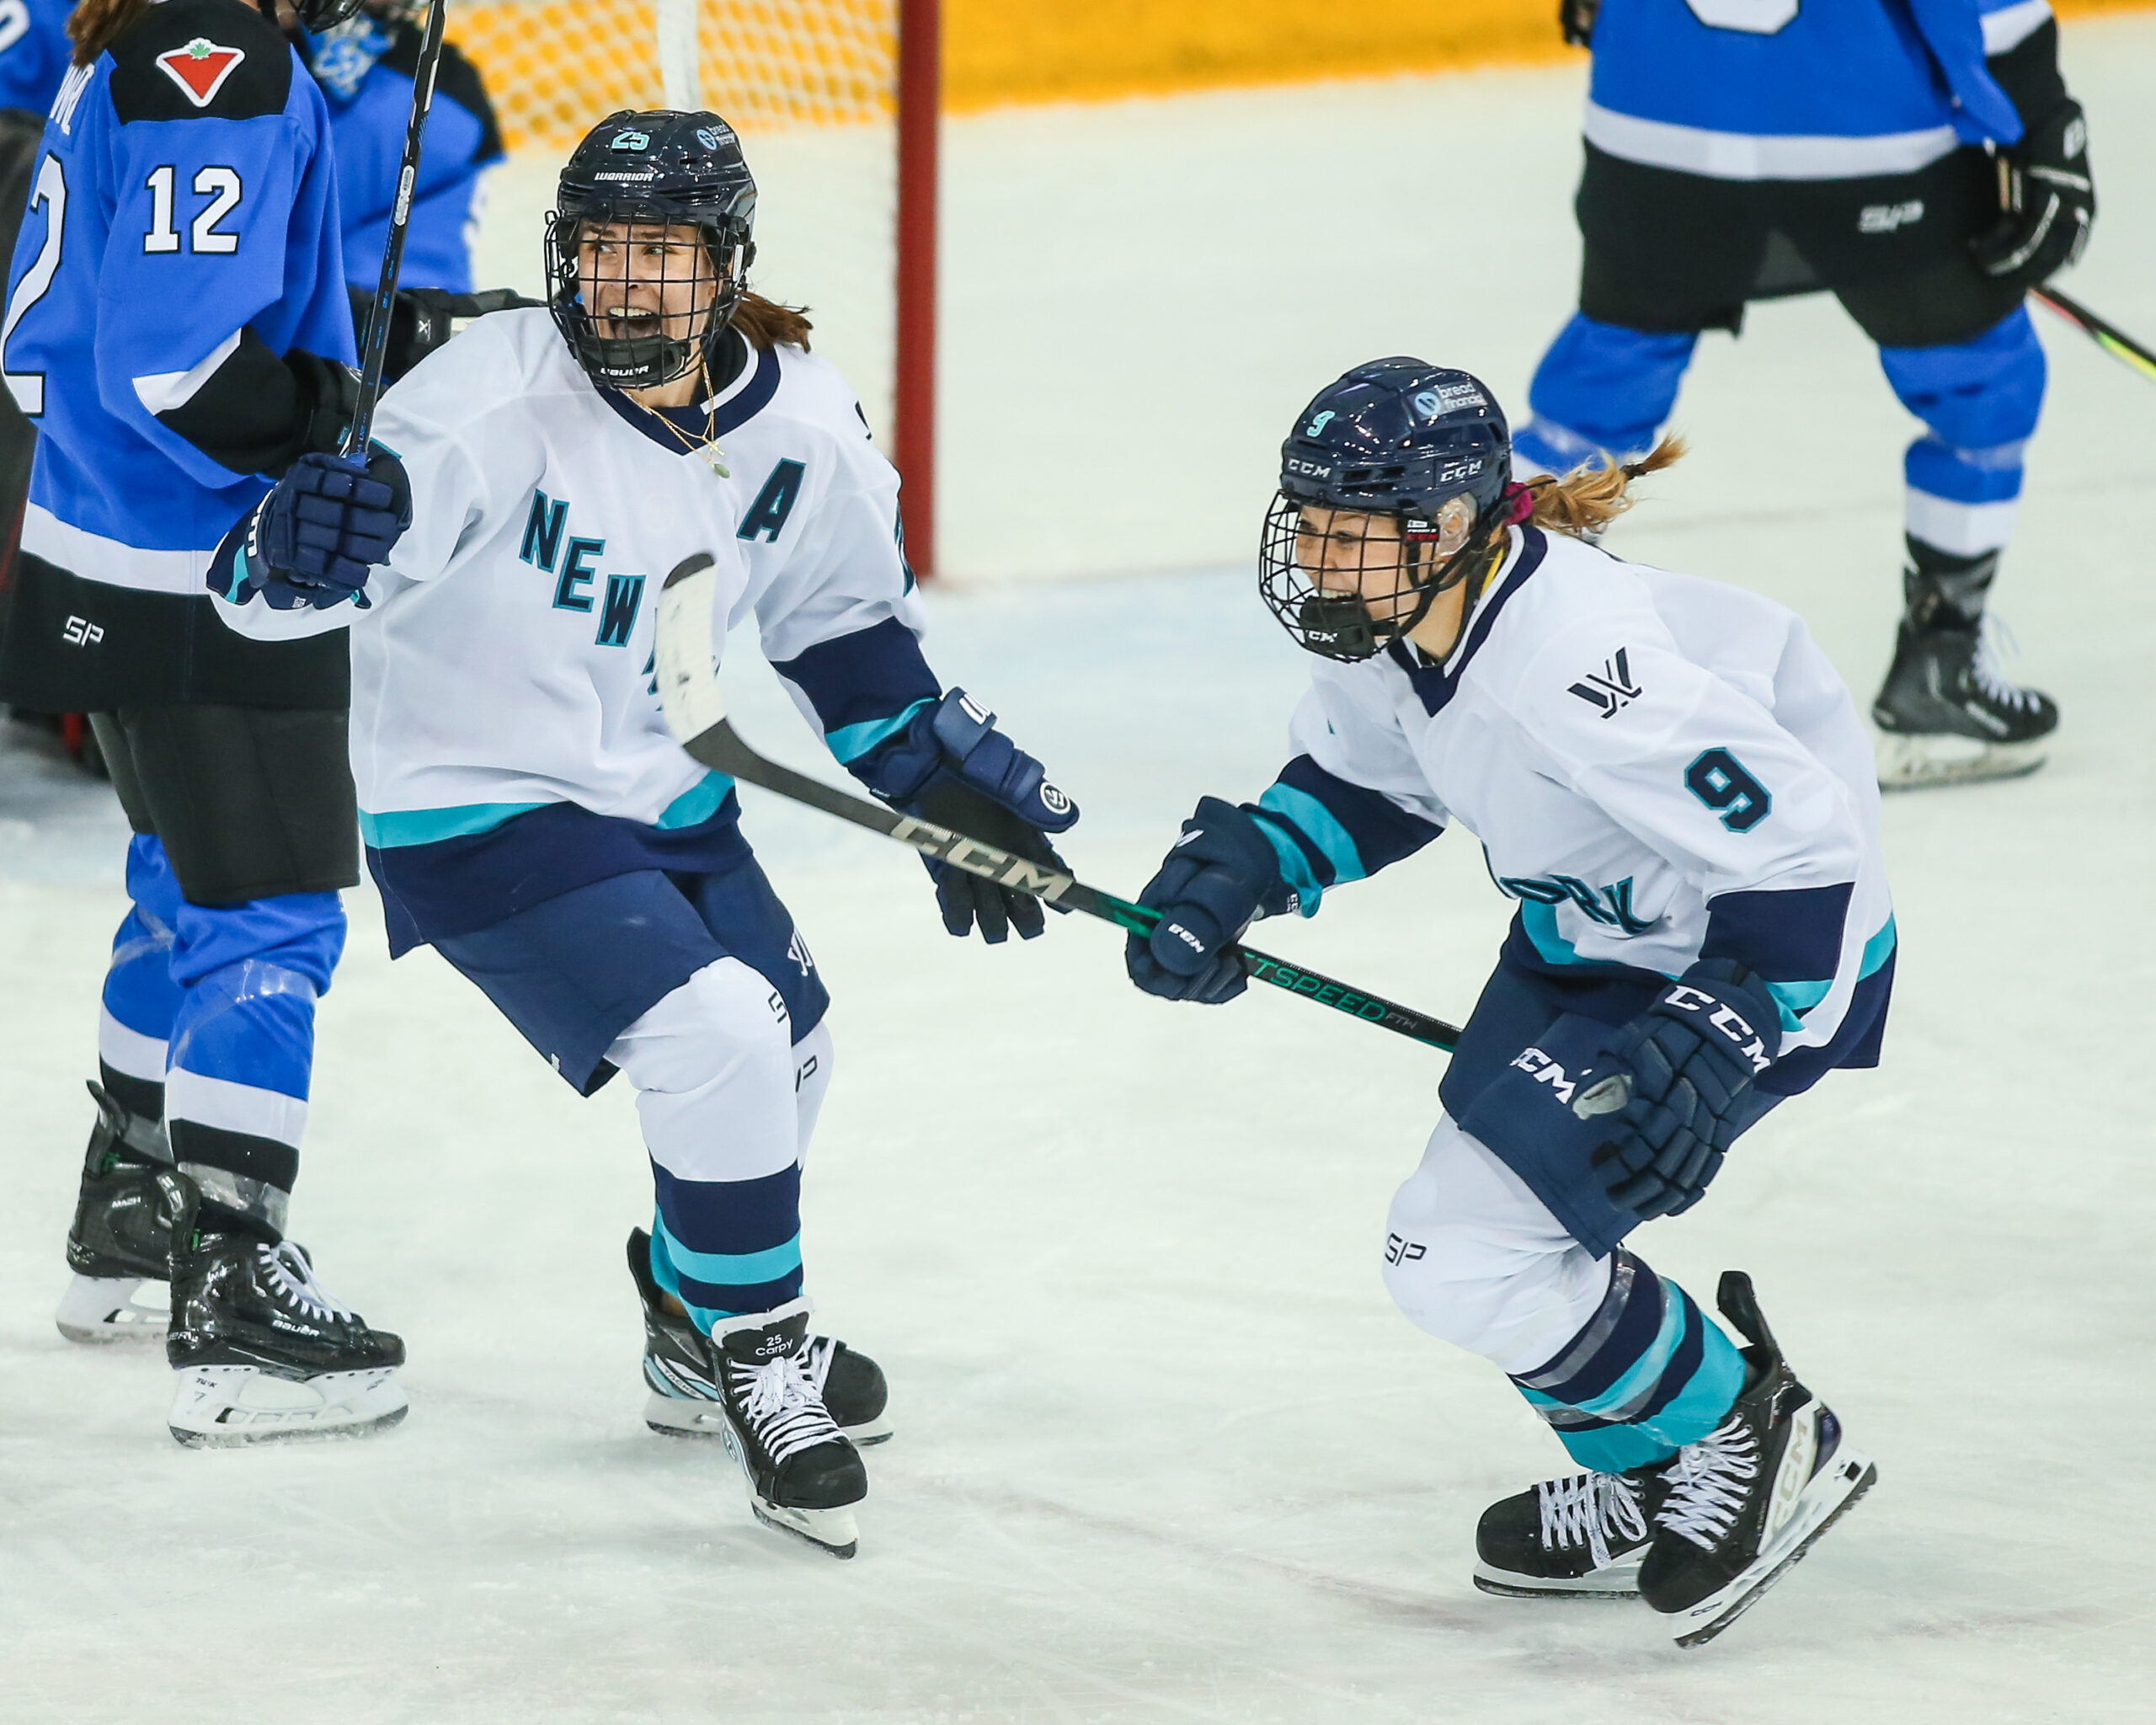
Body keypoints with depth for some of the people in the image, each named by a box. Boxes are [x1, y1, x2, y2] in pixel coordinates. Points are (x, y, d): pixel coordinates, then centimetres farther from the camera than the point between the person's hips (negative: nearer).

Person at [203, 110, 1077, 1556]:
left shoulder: (800, 425, -8)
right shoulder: (493, 401, -26)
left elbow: (844, 624, 11)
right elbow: (266, 586, -31)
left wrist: (945, 777, 6)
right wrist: (307, 549, -53)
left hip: (658, 786, 8)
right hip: (477, 807, -7)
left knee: (786, 1050, 21)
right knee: (715, 1048, -21)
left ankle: (699, 1339, 47)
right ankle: (759, 1369, -1)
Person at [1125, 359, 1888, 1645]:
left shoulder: (1575, 663, -36)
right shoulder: (1395, 623, -9)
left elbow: (1803, 852, -31)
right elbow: (1370, 780, 13)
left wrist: (1705, 1053, -33)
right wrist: (1245, 864, -4)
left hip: (1774, 957, -10)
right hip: (1588, 934, 10)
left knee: (1467, 1253, -13)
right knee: (1470, 1211, 14)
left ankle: (1754, 1440, 6)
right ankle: (1651, 1491, 35)